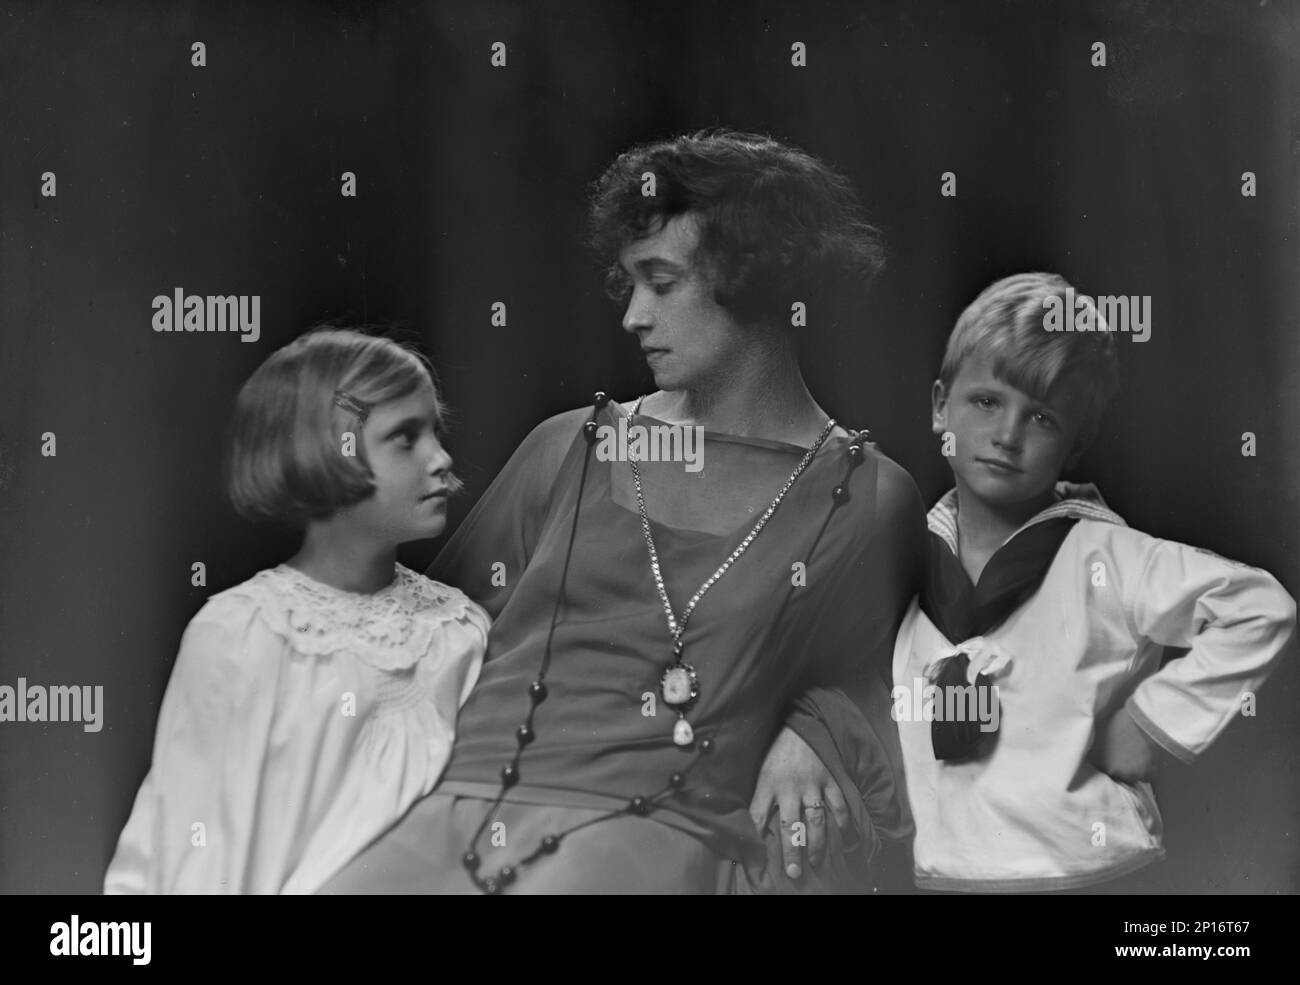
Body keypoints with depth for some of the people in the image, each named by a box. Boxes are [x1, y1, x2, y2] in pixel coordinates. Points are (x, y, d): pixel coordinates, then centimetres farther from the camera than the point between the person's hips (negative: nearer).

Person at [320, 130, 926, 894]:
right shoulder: (567, 448, 16)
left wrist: (814, 732, 0)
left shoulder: (870, 500, 8)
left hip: (669, 827, -2)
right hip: (462, 807, 3)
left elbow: (870, 683, 20)